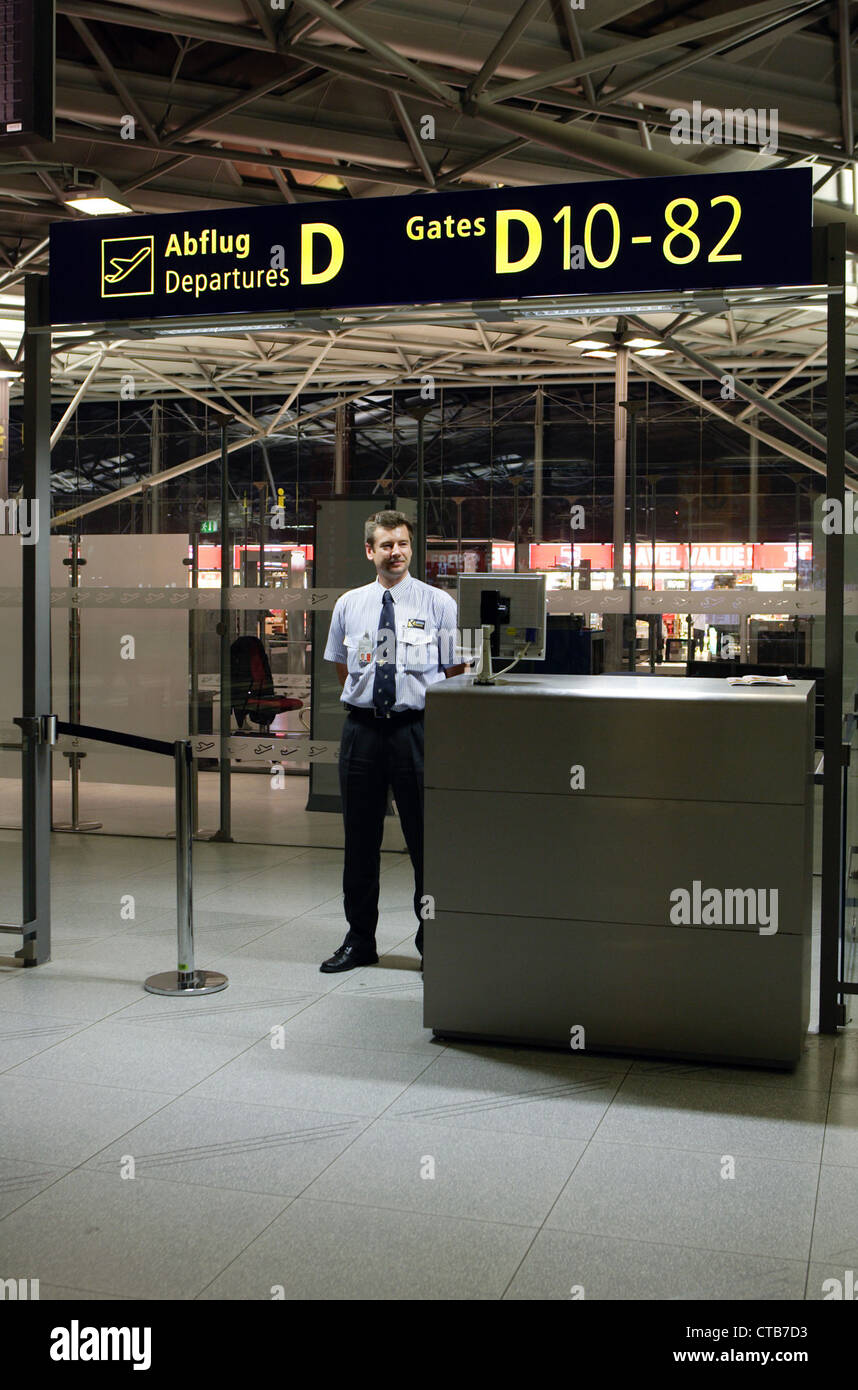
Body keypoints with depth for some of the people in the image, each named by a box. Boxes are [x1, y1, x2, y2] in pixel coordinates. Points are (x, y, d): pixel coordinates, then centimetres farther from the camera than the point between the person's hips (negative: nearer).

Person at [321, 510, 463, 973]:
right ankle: (359, 940, 23)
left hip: (417, 728, -2)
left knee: (426, 839, 2)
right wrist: (364, 698, 12)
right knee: (360, 839, 10)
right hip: (362, 727, 3)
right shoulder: (348, 605, 8)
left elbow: (456, 671, 5)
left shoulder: (438, 603, 0)